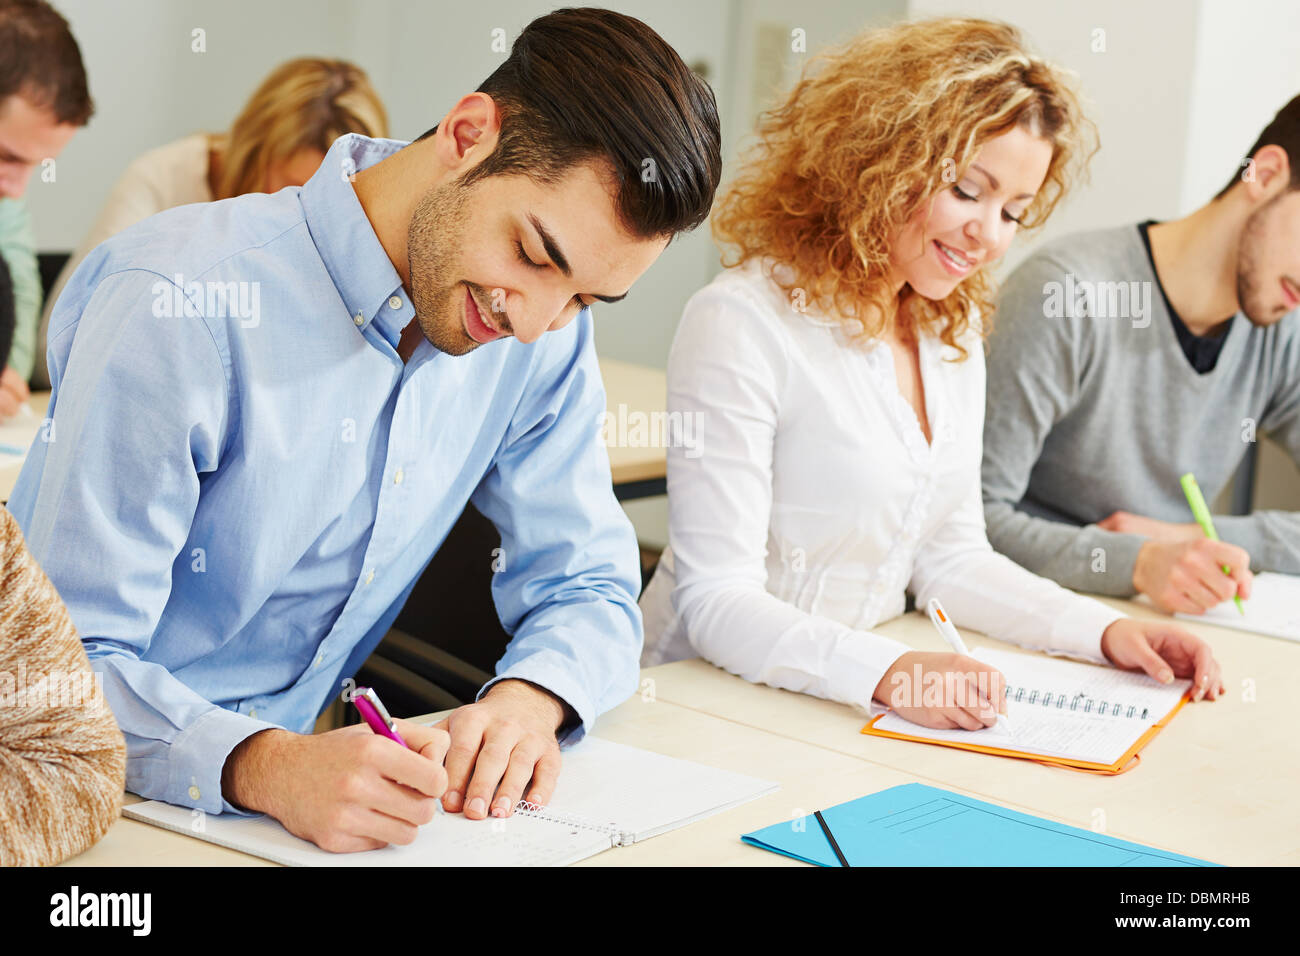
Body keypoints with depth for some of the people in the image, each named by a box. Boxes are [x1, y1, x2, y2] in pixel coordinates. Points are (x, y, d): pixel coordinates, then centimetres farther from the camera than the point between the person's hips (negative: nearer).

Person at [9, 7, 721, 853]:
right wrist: (267, 769, -37)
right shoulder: (176, 302, -21)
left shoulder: (544, 330, -3)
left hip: (308, 756, 4)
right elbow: (73, 662, -21)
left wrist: (530, 699, -17)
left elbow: (587, 586, 4)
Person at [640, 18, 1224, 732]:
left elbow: (949, 557, 13)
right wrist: (889, 673, -32)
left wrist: (1105, 630, 0)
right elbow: (717, 601, -19)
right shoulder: (742, 324, -16)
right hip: (707, 710, -6)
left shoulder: (955, 331, 9)